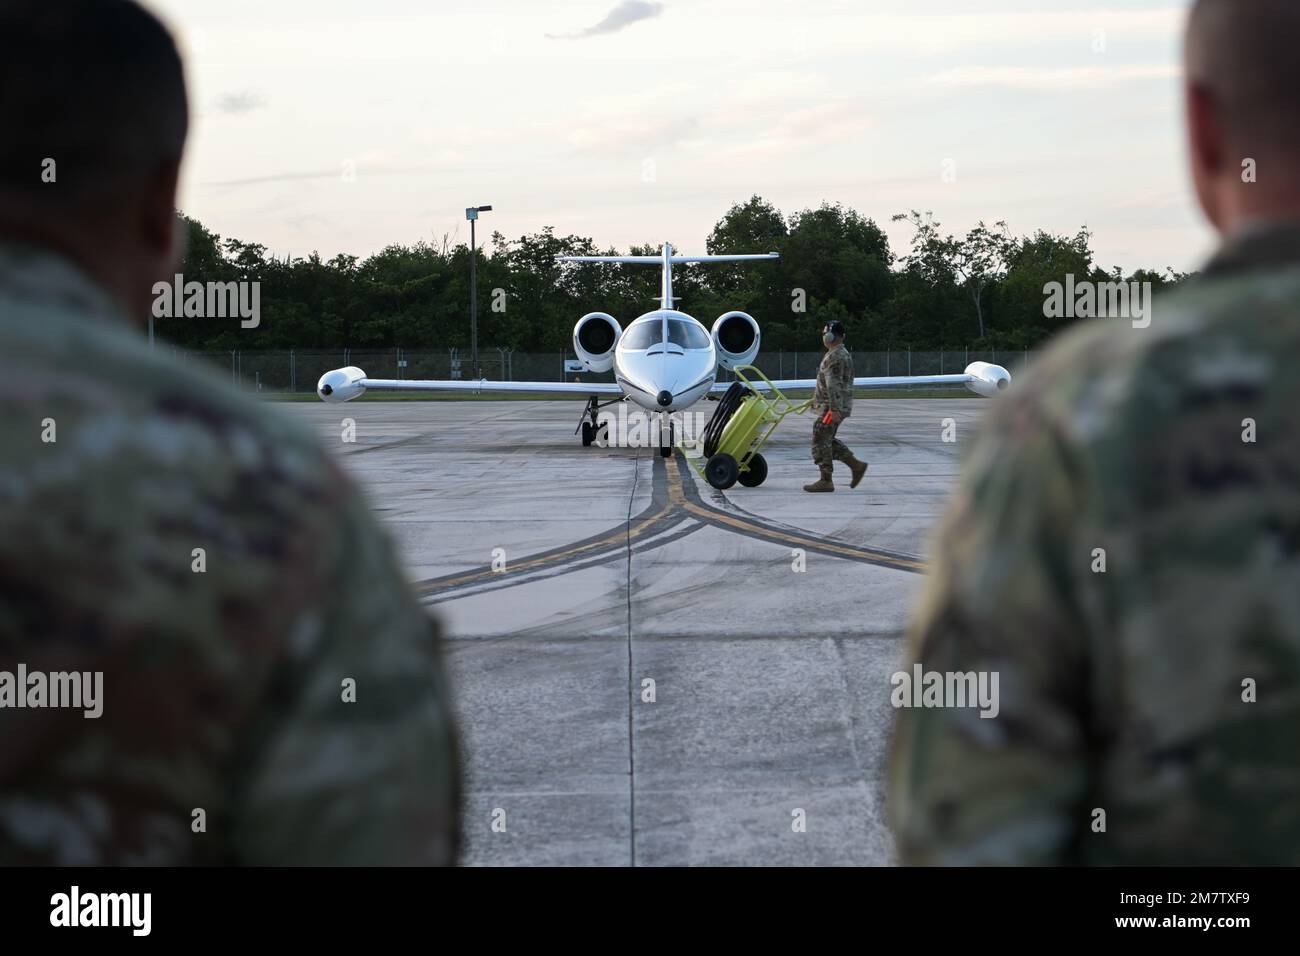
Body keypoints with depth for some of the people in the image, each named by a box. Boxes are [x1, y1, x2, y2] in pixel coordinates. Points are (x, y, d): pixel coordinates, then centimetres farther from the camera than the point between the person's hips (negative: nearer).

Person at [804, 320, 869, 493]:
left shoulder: (834, 357, -18)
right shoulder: (843, 354, 17)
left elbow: (833, 385, -24)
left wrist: (834, 409, -28)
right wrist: (817, 399, 30)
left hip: (830, 407, -10)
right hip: (836, 406, 10)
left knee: (821, 441, -5)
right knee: (828, 440, 16)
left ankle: (826, 480, -3)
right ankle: (856, 465, 13)